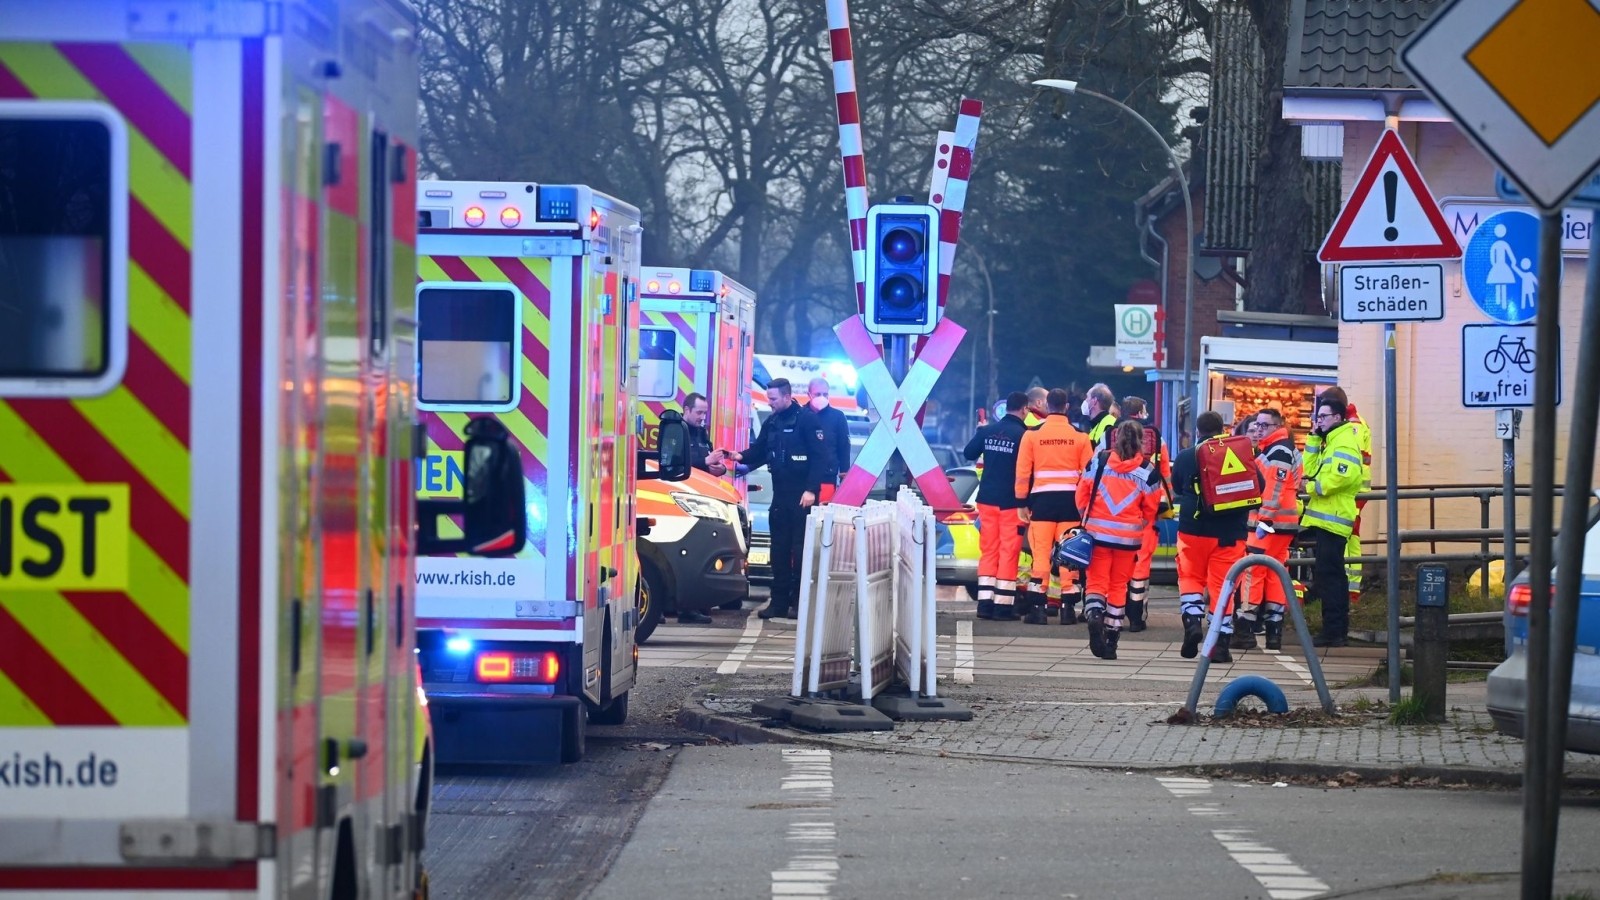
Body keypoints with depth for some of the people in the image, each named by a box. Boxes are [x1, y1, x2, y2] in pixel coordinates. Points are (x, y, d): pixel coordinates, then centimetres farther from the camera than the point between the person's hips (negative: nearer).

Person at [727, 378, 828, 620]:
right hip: (780, 495, 7)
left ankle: (799, 601, 0)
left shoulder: (807, 420, -9)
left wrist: (811, 489, -17)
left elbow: (820, 456, -12)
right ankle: (779, 602, 10)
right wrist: (742, 457, -4)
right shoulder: (771, 422, 13)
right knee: (779, 550, 6)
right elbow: (760, 451, 18)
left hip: (802, 497, -7)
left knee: (800, 549, -4)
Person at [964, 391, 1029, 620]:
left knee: (988, 550, 10)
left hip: (987, 498, 4)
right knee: (1009, 552, 0)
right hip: (1011, 501, -4)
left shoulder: (987, 431, 1)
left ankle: (985, 602, 5)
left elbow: (968, 453, 11)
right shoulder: (1024, 435, -12)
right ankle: (1003, 604, -2)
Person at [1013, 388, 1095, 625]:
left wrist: (1023, 502, 6)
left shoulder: (1033, 434, -1)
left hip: (1042, 499, -1)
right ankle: (1067, 608, 5)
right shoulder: (1080, 436, 1)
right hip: (1070, 500, 1)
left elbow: (1023, 471, -1)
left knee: (1041, 553, 2)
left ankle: (1037, 608, -1)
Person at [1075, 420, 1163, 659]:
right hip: (1129, 537, 0)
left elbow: (1082, 493, 1)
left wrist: (1088, 518, 17)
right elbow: (1150, 509, 1)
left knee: (1096, 581, 5)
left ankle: (1094, 615, -26)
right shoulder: (1147, 472, -3)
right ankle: (1111, 637, 13)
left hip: (1098, 532, 0)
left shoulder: (1099, 461, -1)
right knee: (1118, 585, 12)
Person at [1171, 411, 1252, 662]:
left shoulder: (1185, 458, -3)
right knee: (1223, 585, 4)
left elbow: (1177, 488, 13)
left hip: (1194, 529, 0)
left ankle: (1192, 620, -8)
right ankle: (1221, 641, 1)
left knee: (1191, 577, 16)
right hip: (1230, 533, 0)